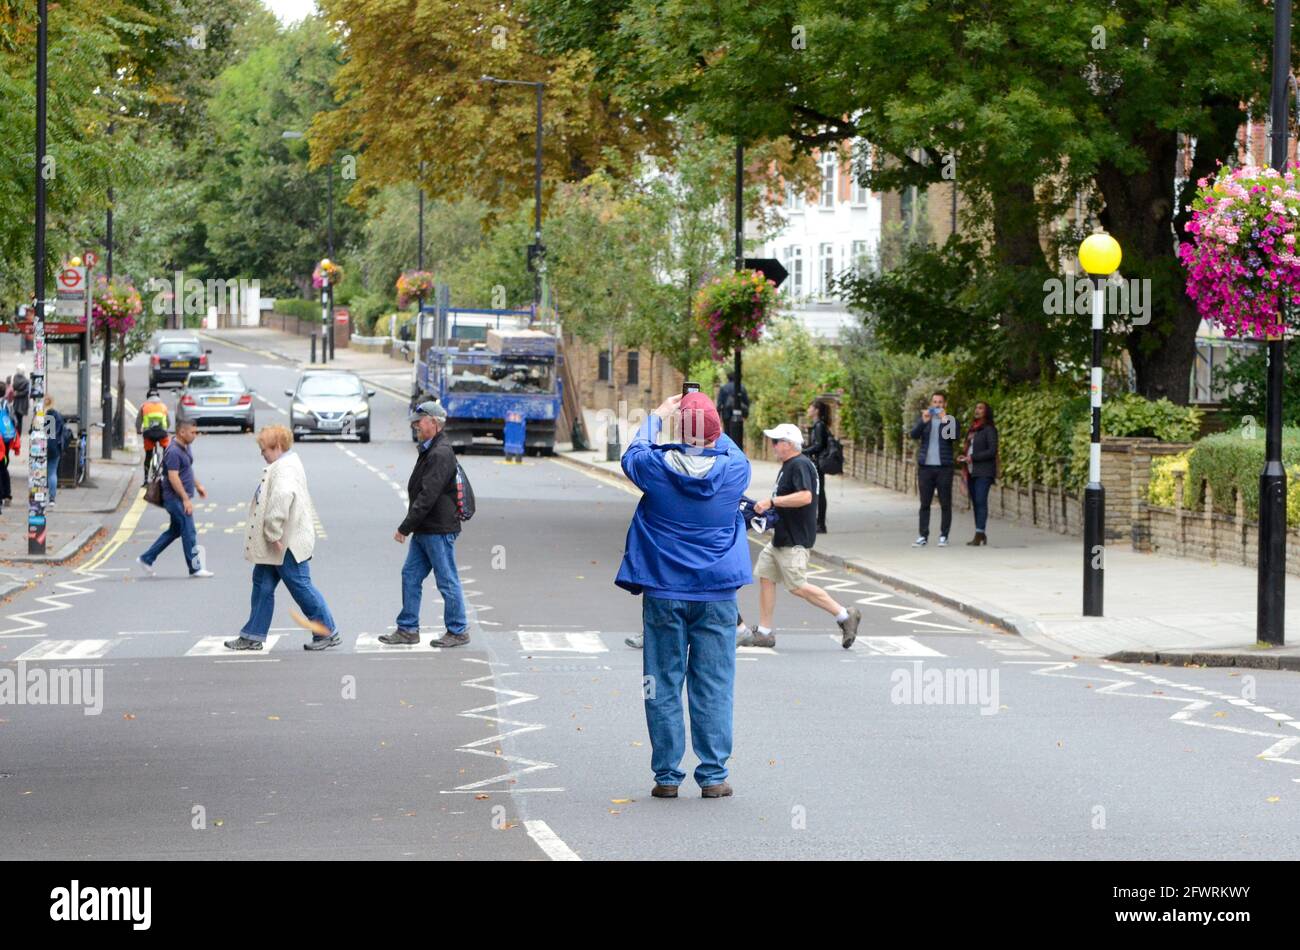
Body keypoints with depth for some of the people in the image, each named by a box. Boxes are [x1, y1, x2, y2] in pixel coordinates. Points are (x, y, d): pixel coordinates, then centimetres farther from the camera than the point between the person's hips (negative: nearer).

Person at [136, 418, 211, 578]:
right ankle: (195, 568, 0)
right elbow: (173, 477, -24)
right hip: (176, 498, -10)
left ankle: (146, 559, 21)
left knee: (174, 531, 16)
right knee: (189, 532, -6)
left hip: (181, 498, 10)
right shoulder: (174, 452, -20)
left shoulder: (185, 447, 12)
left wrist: (198, 485, 26)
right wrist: (186, 499, -24)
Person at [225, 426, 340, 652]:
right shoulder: (285, 464, 16)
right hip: (276, 543, 11)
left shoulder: (285, 468, -19)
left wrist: (274, 533, -30)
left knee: (301, 587, -2)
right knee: (262, 585, 12)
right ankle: (253, 637, 18)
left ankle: (327, 632, 8)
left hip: (287, 543, -11)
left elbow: (282, 496, -34)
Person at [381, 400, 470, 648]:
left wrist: (405, 527, -20)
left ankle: (458, 631, 9)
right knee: (410, 576, 11)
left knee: (447, 581, -1)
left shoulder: (441, 455, -19)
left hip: (439, 531, -10)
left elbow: (427, 497, -23)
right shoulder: (429, 451, 15)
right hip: (424, 531, 10)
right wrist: (411, 527, 18)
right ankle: (408, 629, 16)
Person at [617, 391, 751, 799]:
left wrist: (656, 417, 26)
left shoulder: (657, 466, -9)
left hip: (663, 593, 0)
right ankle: (713, 775, 3)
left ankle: (667, 775, 7)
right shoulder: (734, 469, -6)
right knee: (713, 687, 4)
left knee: (663, 685, 5)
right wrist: (711, 428, 26)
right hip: (716, 594, 0)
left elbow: (632, 457, 15)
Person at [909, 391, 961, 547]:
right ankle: (923, 536, 4)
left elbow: (955, 435, -13)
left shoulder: (951, 421, 4)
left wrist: (945, 420, -23)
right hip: (925, 466, 2)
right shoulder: (924, 420, 12)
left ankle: (943, 537, 4)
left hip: (944, 467, -2)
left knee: (945, 504, -1)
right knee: (924, 503, 2)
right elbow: (914, 435, -3)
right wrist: (923, 421, -18)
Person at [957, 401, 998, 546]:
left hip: (984, 472, -8)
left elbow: (992, 451, -13)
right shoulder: (973, 429, 17)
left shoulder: (989, 429, -5)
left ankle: (978, 536, -19)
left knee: (981, 501, -14)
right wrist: (962, 456, 3)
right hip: (971, 471, 8)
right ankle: (981, 534, 9)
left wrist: (972, 457, -16)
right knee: (975, 502, 5)